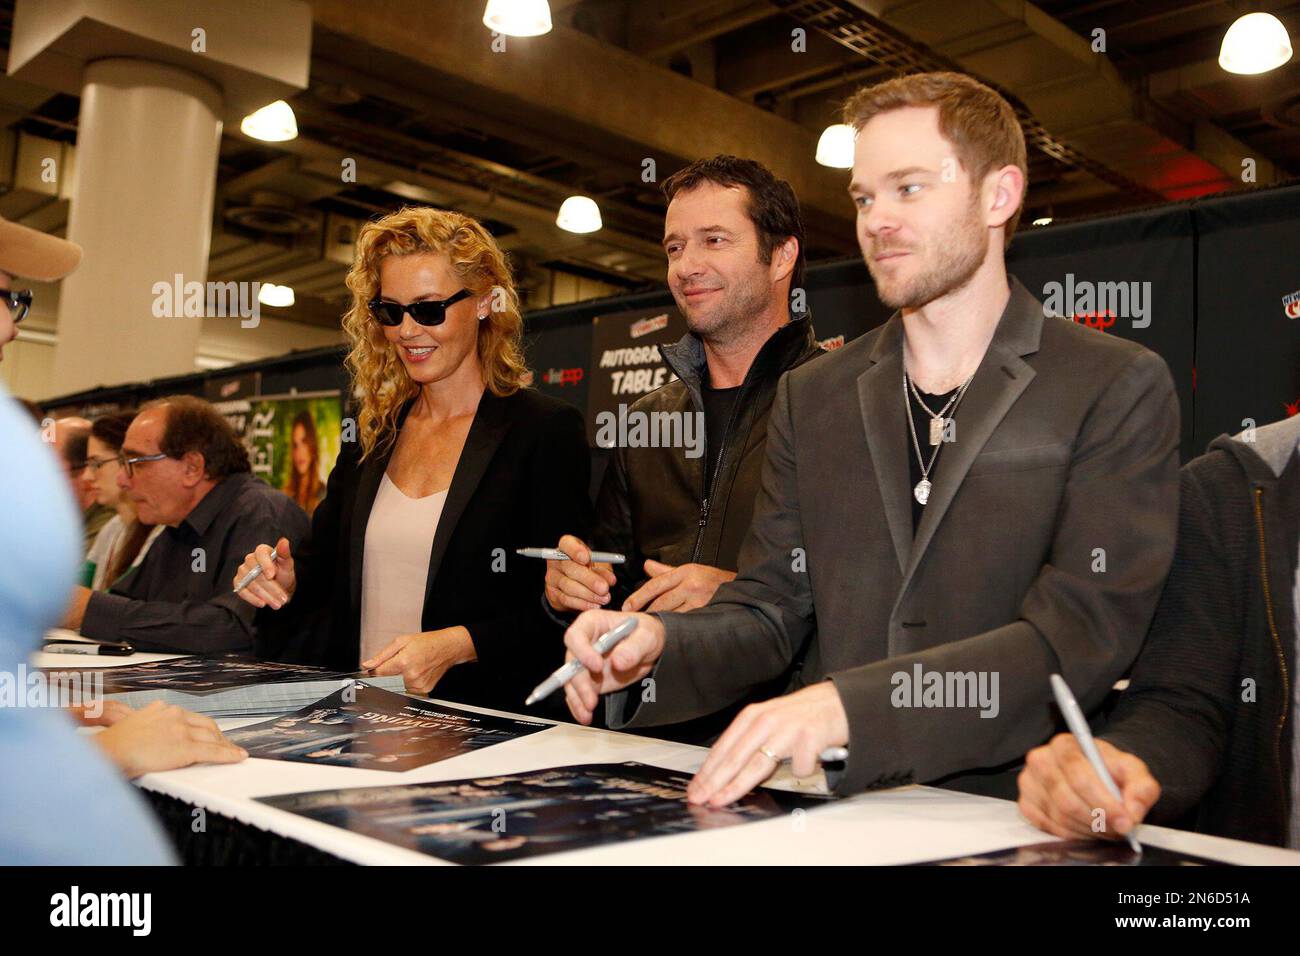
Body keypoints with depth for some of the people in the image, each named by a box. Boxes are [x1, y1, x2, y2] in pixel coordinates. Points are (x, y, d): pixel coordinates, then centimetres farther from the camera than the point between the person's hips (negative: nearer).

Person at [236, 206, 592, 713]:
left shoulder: (548, 430, -3)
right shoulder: (370, 433, 15)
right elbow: (326, 561, 21)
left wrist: (456, 644, -17)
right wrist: (287, 581, 0)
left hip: (478, 719, -4)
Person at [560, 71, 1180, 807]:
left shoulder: (1118, 389, -1)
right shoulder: (812, 397, 13)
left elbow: (1082, 634, -12)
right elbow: (772, 606, 10)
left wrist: (851, 705, -25)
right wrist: (657, 647, -11)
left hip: (1008, 809, -2)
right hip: (829, 811, 3)